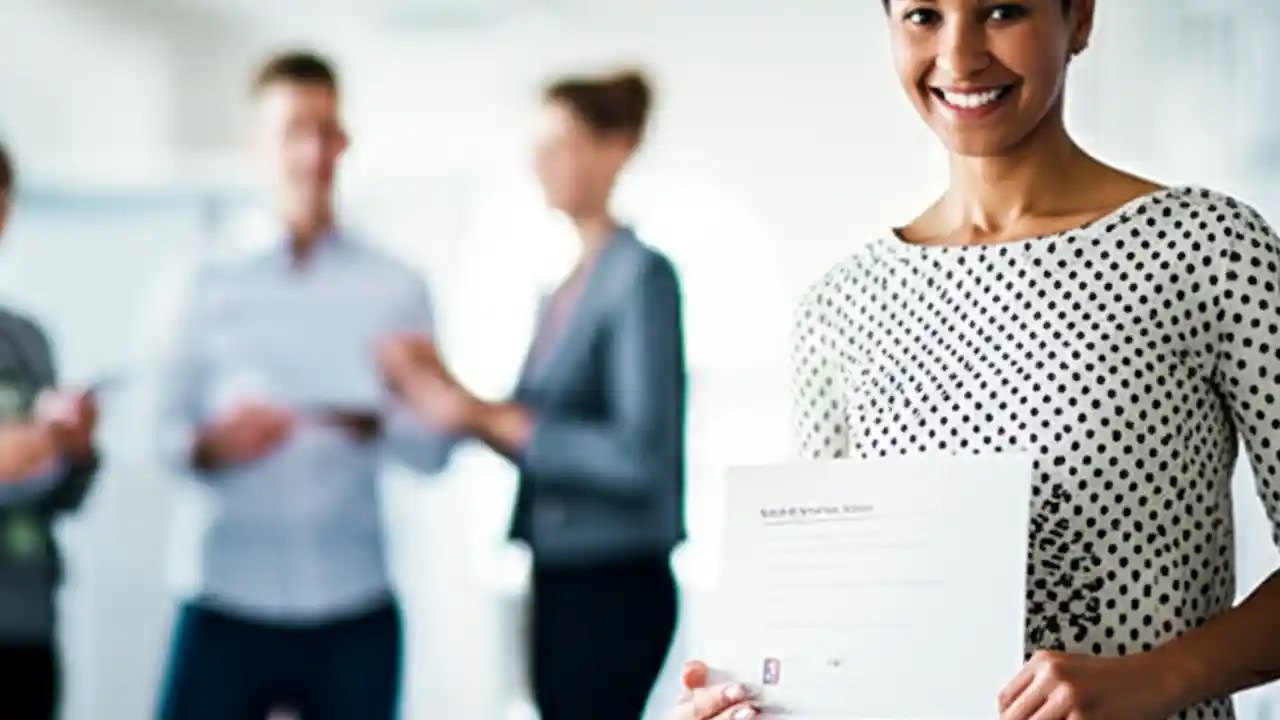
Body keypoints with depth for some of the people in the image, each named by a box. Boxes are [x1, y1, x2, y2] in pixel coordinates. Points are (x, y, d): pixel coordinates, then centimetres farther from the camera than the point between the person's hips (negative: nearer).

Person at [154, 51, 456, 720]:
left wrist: (374, 423, -19)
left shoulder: (395, 287, 7)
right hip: (227, 605, 0)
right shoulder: (213, 283, 7)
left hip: (352, 609, 1)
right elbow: (169, 430, 4)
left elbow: (435, 446, 1)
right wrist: (211, 444, -18)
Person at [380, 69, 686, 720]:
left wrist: (492, 417, -17)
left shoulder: (641, 277, -11)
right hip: (559, 576, 8)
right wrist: (451, 395, 0)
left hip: (613, 586, -8)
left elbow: (640, 455, -19)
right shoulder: (566, 288, 12)